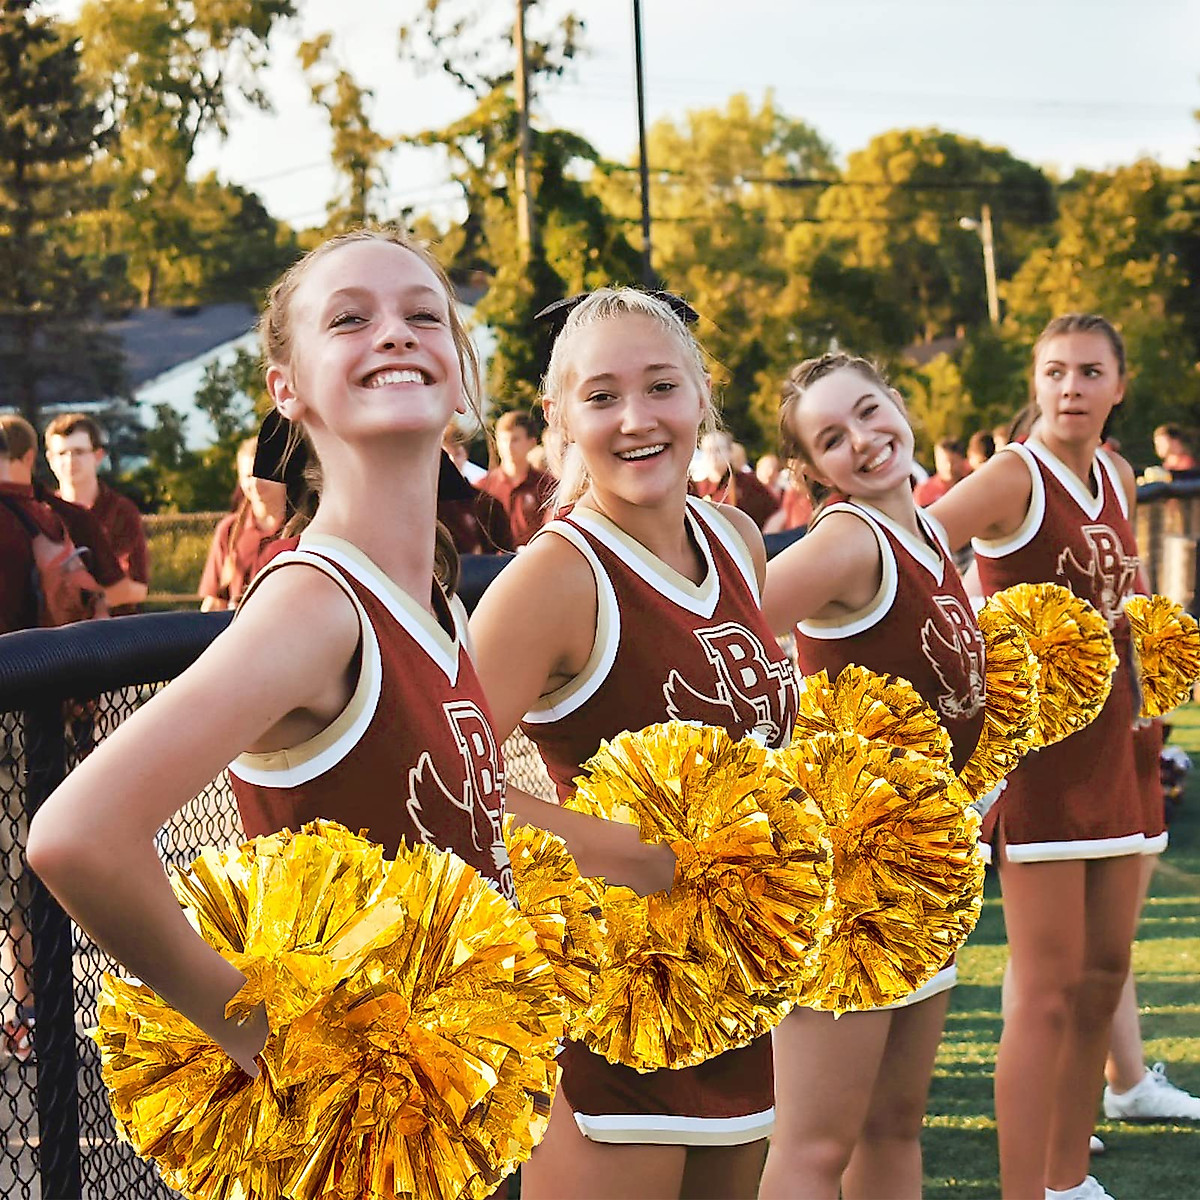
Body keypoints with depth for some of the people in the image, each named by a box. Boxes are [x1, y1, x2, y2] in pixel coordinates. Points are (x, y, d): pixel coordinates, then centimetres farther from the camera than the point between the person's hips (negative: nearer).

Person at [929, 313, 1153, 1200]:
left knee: (1105, 972, 12)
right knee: (1050, 988, -8)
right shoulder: (1015, 477, -12)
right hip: (1038, 747, -8)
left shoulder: (1116, 478, 9)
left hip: (1110, 744, 8)